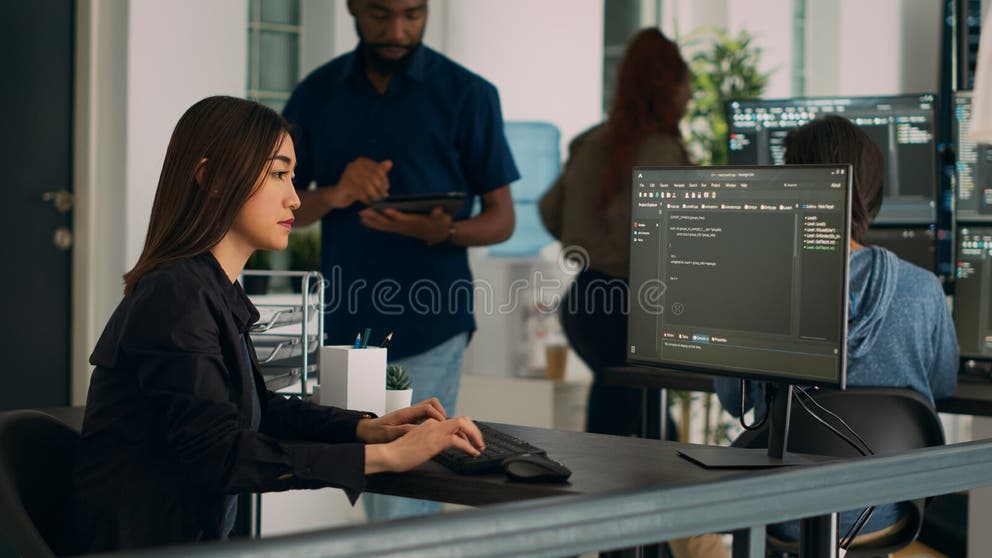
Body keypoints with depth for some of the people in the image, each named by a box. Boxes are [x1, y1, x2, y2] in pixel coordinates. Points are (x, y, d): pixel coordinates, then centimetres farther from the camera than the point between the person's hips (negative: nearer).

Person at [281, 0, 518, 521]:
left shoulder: (467, 95, -3)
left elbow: (501, 218, 0)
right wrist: (334, 194, -15)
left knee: (404, 511, -7)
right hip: (348, 324, 4)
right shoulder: (318, 93, 7)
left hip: (429, 329, -4)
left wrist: (441, 231, -22)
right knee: (379, 507, 13)